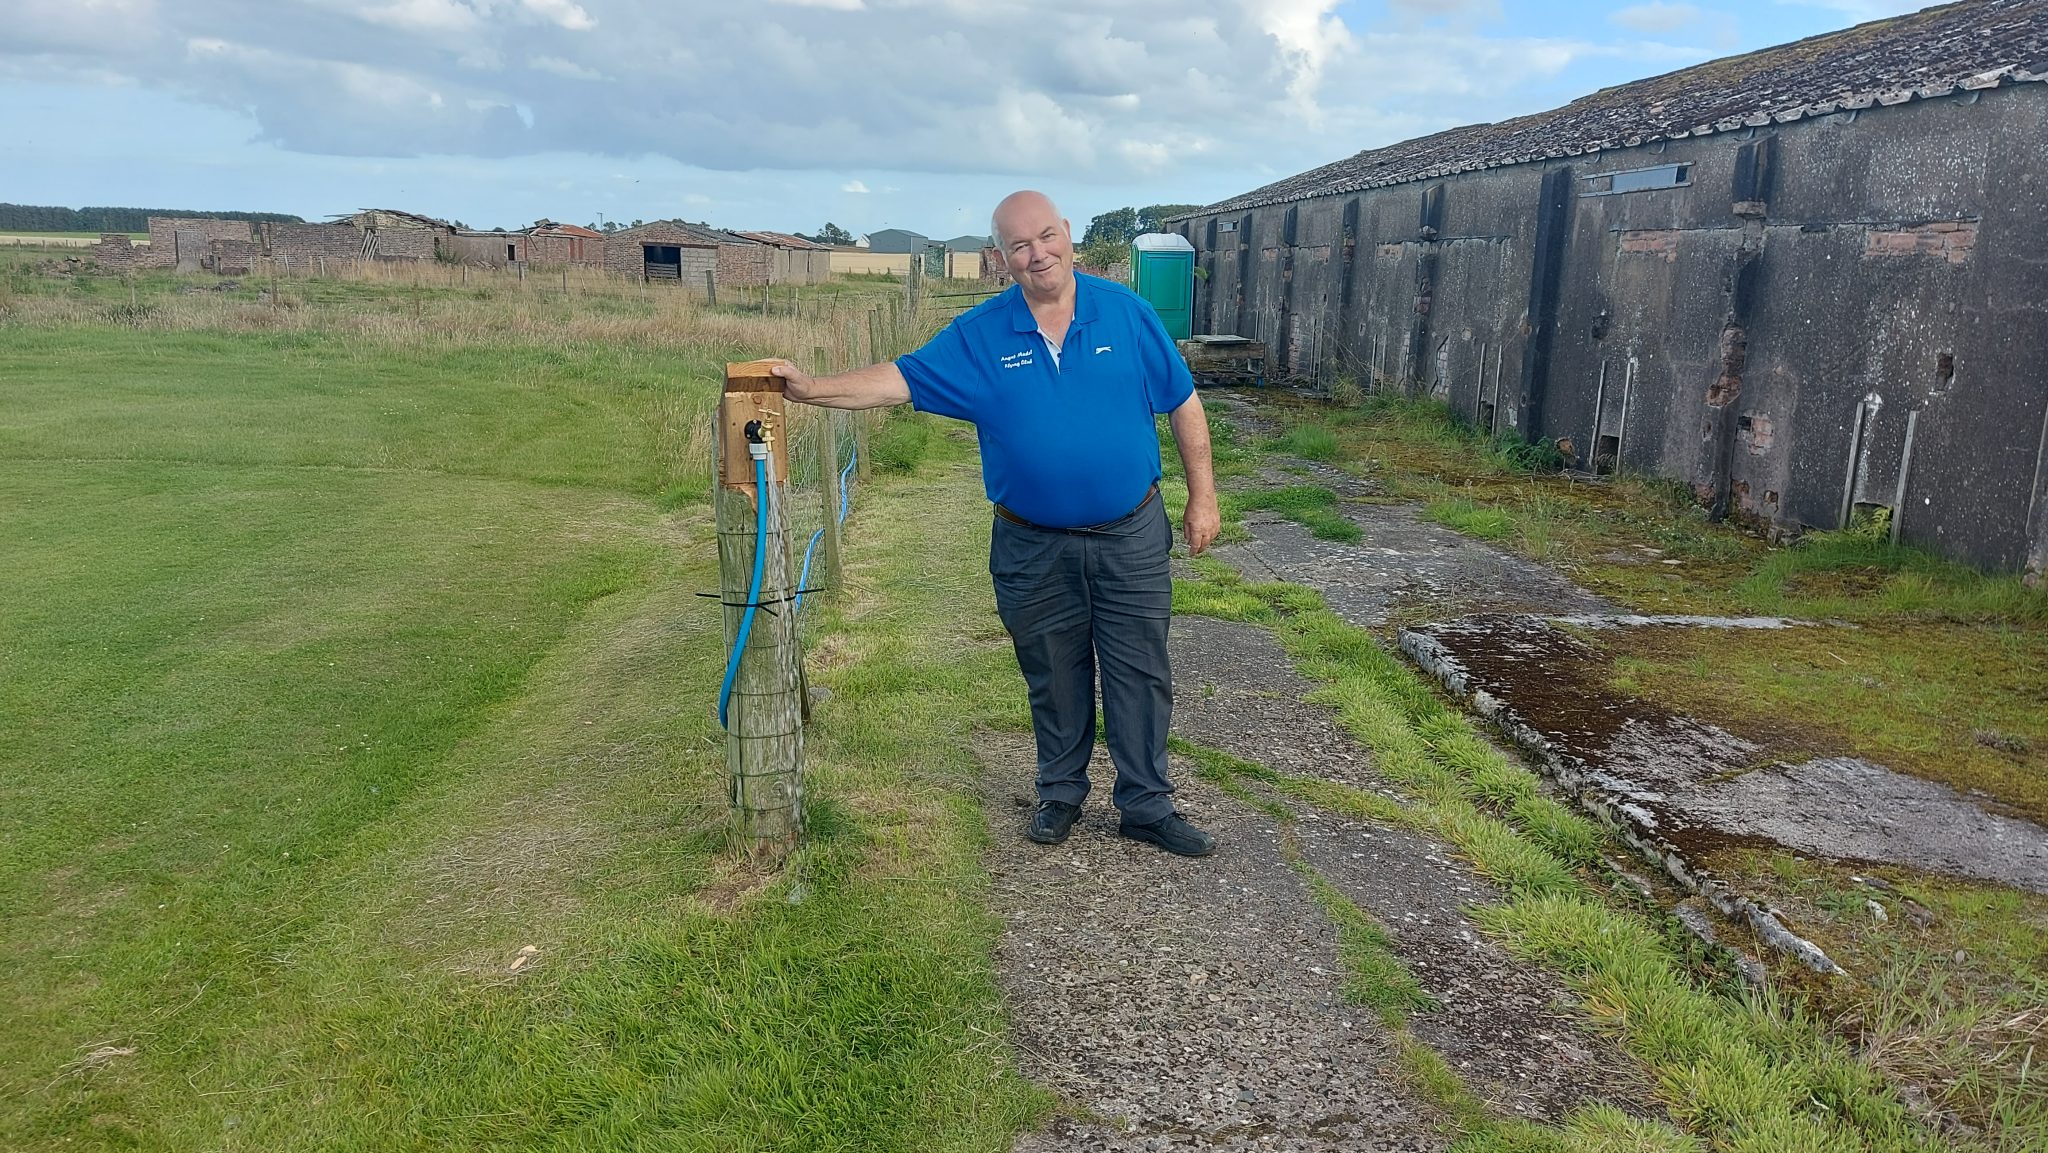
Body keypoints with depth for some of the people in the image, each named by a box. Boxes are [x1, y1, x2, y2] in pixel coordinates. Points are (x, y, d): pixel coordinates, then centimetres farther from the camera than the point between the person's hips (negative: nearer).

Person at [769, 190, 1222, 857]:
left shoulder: (1125, 312, -3)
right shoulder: (979, 335, -3)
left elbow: (1183, 405, 1)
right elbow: (900, 379, -4)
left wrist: (1202, 498, 0)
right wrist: (812, 389, -15)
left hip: (1131, 539, 0)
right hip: (1033, 549, 1)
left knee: (1140, 675, 7)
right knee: (1054, 678, 14)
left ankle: (1146, 806, 21)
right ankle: (1061, 793, 33)